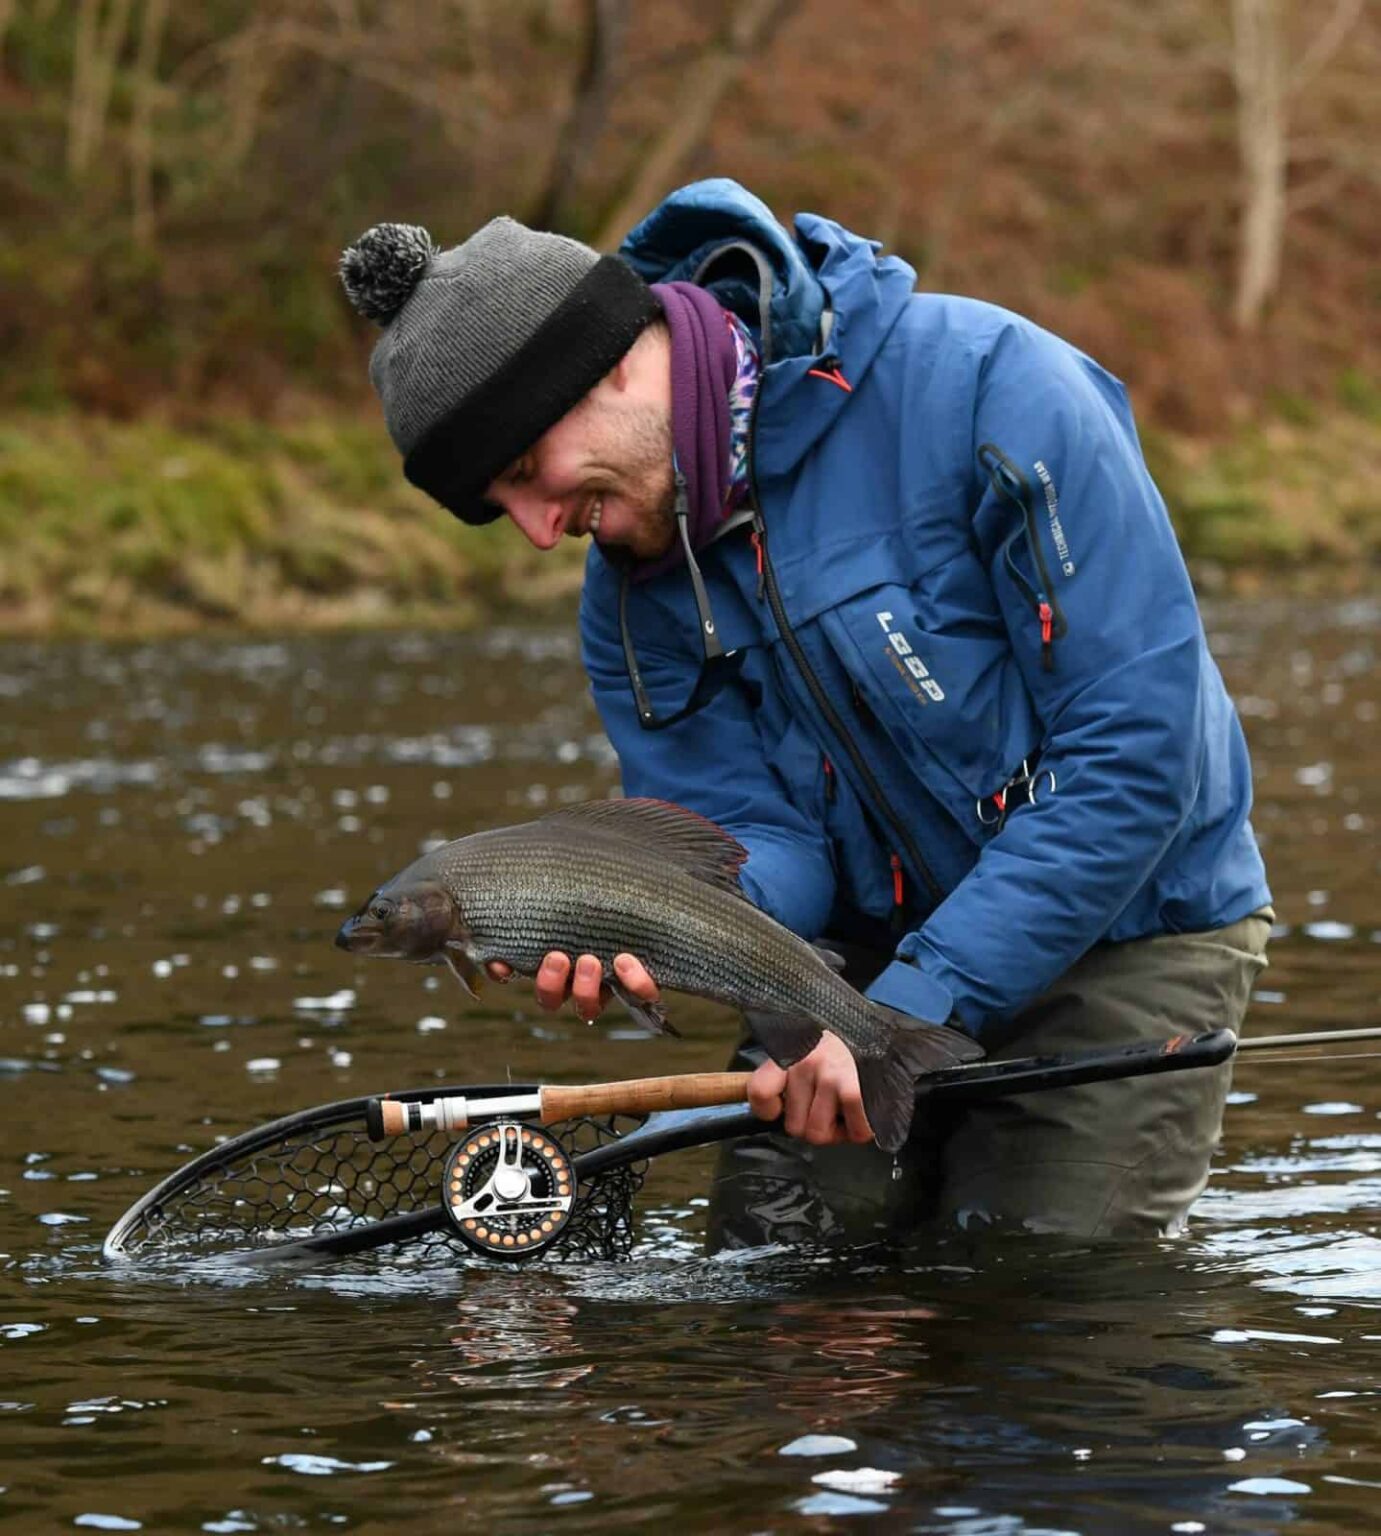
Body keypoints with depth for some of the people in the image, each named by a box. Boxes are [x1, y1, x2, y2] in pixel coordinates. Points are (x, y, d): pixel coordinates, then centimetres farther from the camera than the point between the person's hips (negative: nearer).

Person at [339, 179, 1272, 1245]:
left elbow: (1139, 750, -26)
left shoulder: (982, 388, -25)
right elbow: (763, 838, -8)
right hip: (878, 940, 5)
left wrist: (912, 1008, -27)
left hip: (1122, 929, -5)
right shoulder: (633, 591, -4)